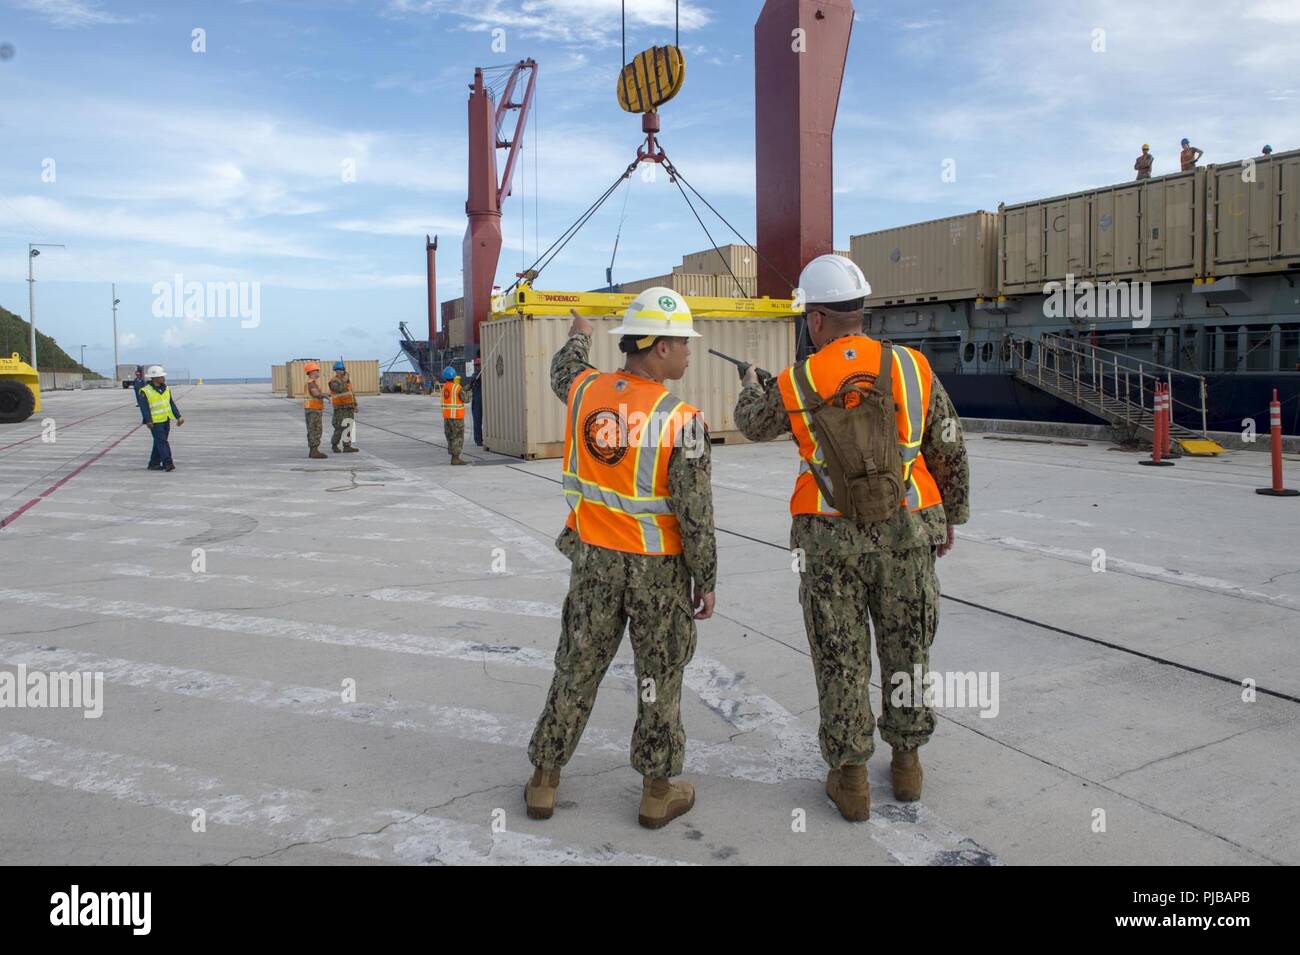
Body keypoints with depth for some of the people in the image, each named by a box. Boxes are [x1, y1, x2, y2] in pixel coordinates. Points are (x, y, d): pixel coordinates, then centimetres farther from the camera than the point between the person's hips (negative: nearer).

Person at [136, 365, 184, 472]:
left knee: (159, 443, 11)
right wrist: (148, 421, -23)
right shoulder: (145, 391, -12)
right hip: (155, 422, -7)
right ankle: (167, 463, -17)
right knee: (162, 442, -12)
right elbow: (144, 407, -15)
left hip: (166, 420, 7)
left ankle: (154, 464, 19)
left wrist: (178, 417, 8)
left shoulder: (166, 389, 9)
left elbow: (172, 404, 13)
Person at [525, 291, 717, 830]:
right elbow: (695, 512, -17)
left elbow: (562, 375, 23)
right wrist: (706, 580, -5)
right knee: (660, 675, 11)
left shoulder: (587, 391, -4)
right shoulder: (680, 419, -19)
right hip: (658, 567, -4)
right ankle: (657, 792, 24)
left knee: (577, 668, 15)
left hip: (594, 559, 4)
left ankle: (544, 782, 27)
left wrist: (578, 338, 44)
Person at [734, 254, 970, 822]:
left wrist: (750, 386, 39)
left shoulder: (794, 385, -6)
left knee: (841, 659, 9)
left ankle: (850, 778, 19)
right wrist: (952, 517, 19)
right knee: (906, 650, 16)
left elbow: (752, 424, 16)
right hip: (906, 535, 2)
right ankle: (906, 763, 30)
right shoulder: (912, 368, -3)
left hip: (830, 542, -1)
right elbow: (949, 452, 5)